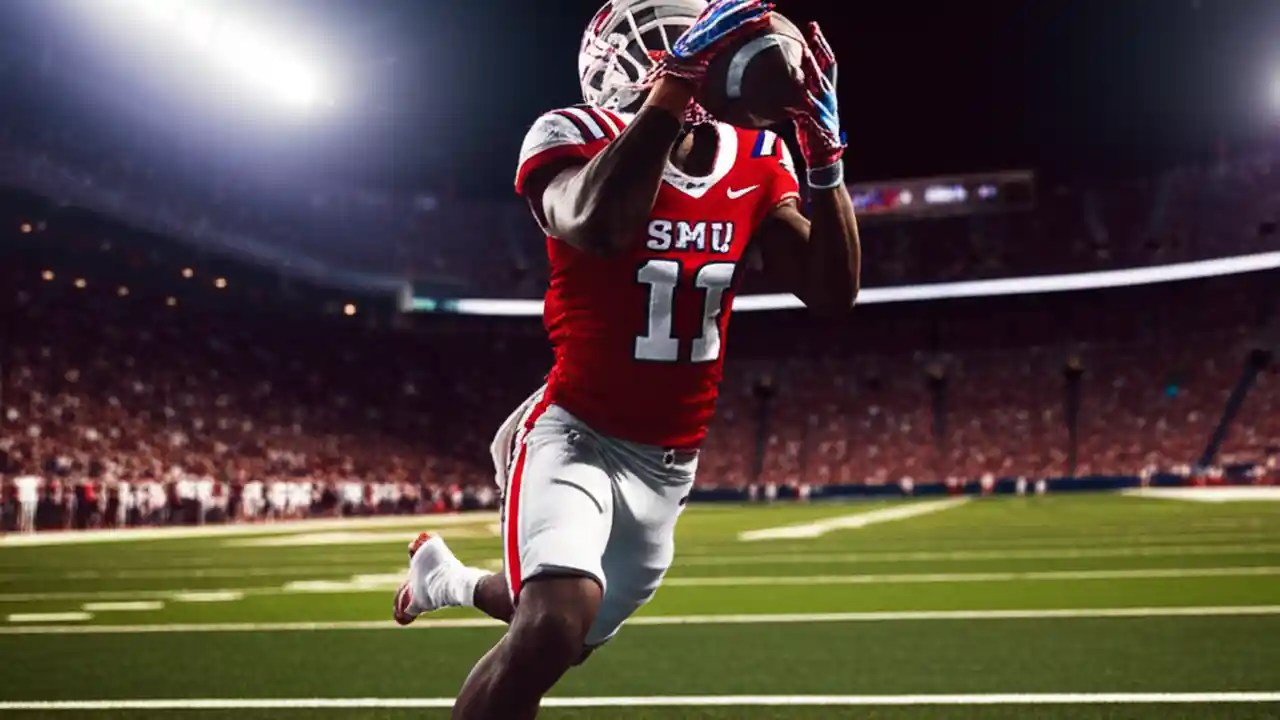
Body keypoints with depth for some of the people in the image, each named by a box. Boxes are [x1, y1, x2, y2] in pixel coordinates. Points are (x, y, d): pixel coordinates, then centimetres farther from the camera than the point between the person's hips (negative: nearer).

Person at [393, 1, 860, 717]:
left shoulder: (757, 159, 0)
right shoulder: (578, 139, -14)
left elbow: (835, 292, -8)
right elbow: (597, 227, -38)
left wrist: (824, 151, -18)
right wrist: (674, 89, -41)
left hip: (669, 461, 6)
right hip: (577, 433, -6)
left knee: (576, 630, 21)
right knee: (555, 625, -30)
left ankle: (446, 576, 51)